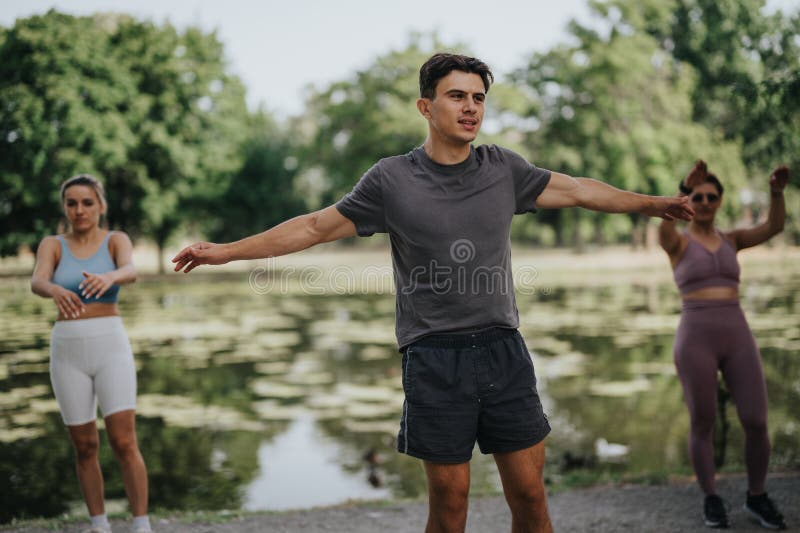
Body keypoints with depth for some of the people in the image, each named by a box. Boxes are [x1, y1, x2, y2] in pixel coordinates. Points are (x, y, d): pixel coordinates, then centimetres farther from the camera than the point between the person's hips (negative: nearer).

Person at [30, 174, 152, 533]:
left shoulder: (117, 240, 1)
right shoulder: (51, 245, 4)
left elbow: (130, 271, -23)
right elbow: (36, 282, -18)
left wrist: (107, 278, -48)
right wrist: (57, 291, -43)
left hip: (111, 348, -2)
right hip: (68, 353, 2)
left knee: (124, 443, -11)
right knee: (84, 447, 7)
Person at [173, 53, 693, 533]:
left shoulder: (503, 167, 6)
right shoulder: (392, 179, -2)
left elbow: (578, 189, 17)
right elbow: (316, 226, 3)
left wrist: (653, 203, 21)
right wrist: (225, 251, 1)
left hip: (504, 352, 3)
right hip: (435, 358, -2)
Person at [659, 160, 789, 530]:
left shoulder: (730, 240, 17)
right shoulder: (675, 242, 4)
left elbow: (773, 227, -1)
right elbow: (663, 227, -23)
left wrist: (777, 190, -20)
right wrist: (685, 187, -39)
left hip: (738, 339, 3)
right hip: (695, 341, -3)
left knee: (756, 424, -1)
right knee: (703, 426, 4)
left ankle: (756, 498, 22)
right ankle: (711, 499, 26)